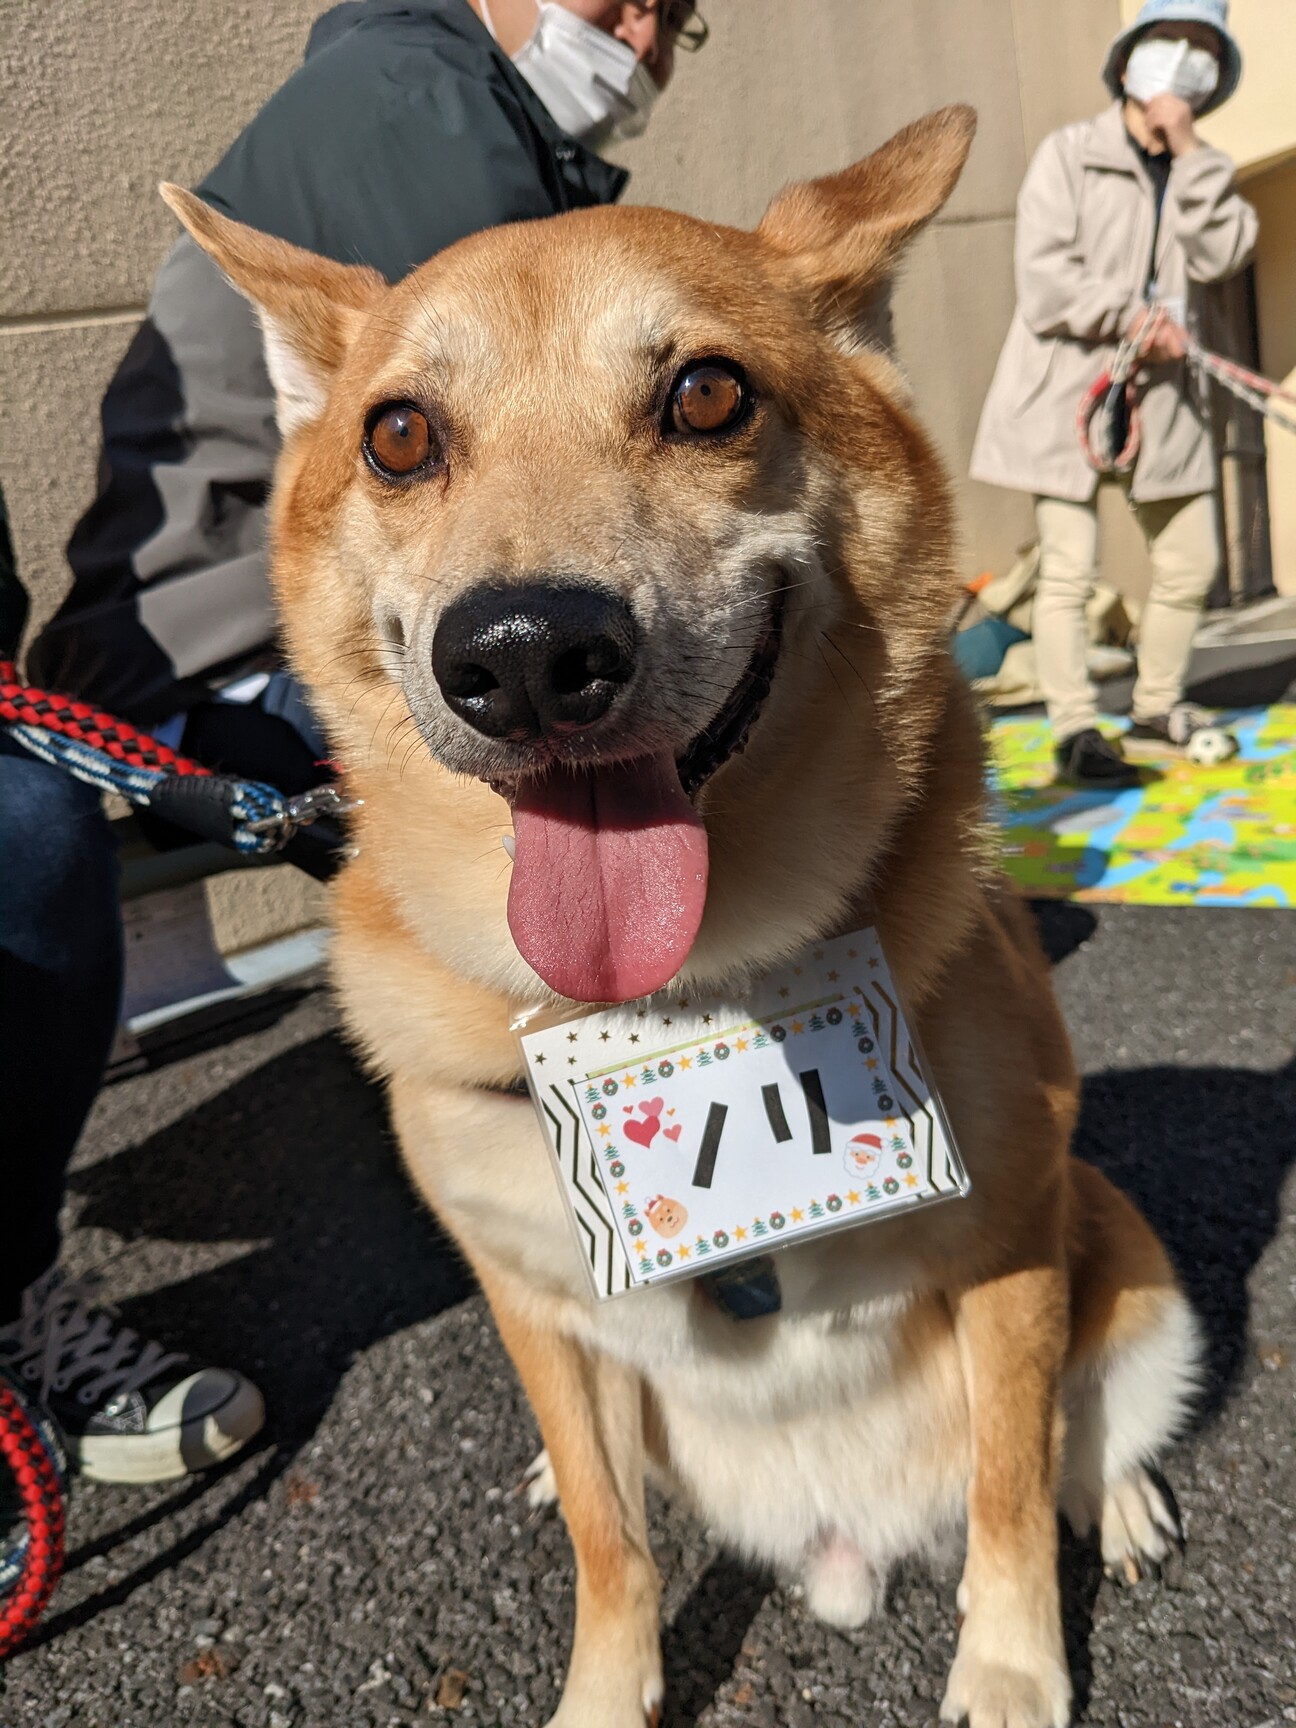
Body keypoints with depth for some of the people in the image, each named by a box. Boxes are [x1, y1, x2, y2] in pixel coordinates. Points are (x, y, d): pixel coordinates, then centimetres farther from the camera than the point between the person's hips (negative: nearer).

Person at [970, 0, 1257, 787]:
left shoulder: (1201, 173, 15)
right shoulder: (1069, 154, -1)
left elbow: (1219, 256, -6)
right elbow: (1045, 280, -12)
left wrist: (1188, 151, -9)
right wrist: (1135, 319, -11)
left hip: (1162, 396, 6)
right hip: (1069, 388, -6)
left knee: (1192, 561, 8)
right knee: (1069, 568, -10)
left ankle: (1158, 705, 25)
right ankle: (1076, 731, -3)